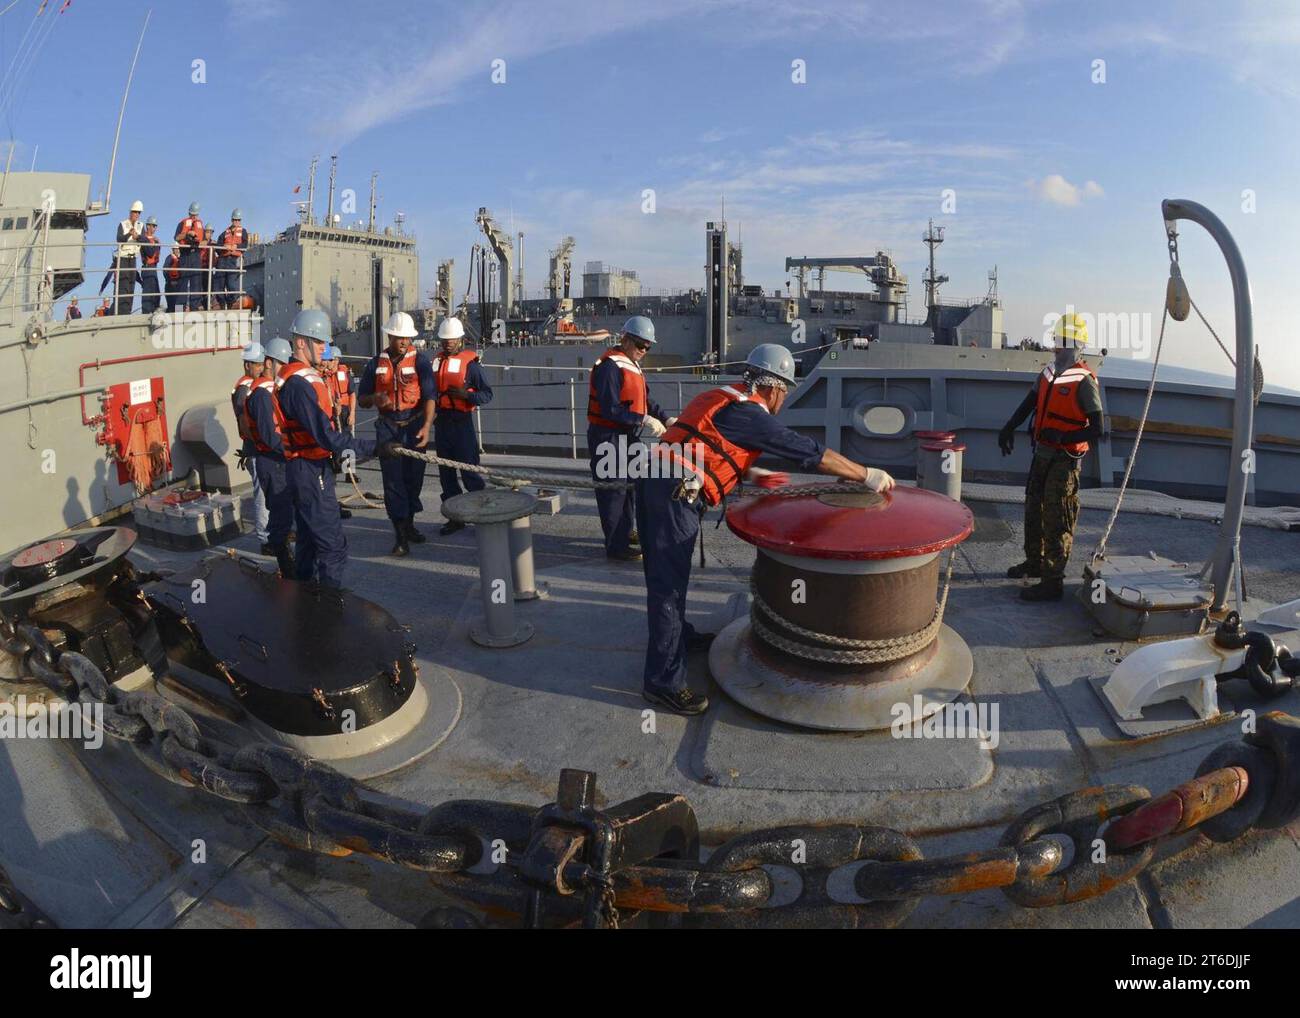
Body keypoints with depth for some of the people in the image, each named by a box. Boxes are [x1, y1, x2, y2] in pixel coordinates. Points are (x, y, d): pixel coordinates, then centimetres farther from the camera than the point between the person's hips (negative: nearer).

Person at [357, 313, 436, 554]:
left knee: (414, 477, 10)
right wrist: (374, 399, -13)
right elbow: (362, 399, 11)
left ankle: (409, 523, 30)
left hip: (415, 425, -1)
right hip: (387, 427, 1)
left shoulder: (419, 361, -1)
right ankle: (401, 536, -4)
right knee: (393, 479, -4)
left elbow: (429, 396, -9)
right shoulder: (376, 363, 6)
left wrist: (426, 426, -23)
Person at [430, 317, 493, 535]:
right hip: (441, 421, 7)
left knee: (469, 470, -6)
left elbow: (487, 394, -8)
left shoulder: (470, 362, -6)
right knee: (446, 472, 10)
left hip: (462, 421, -6)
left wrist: (466, 395, -22)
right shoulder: (436, 361, 12)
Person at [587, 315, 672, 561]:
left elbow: (644, 401, 16)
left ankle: (625, 532, 37)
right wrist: (643, 420, -27)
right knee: (614, 490, -5)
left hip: (626, 435, 10)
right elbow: (610, 410, -26)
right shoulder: (610, 366, -19)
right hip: (608, 437, -10)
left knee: (629, 485, 21)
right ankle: (616, 546, 3)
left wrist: (666, 419, 3)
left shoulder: (632, 365, 13)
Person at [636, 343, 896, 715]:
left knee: (666, 573, 23)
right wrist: (868, 475, -1)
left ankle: (680, 635, 42)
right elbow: (810, 452, -8)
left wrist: (754, 475, 32)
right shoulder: (749, 413, -9)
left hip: (654, 481, 10)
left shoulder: (723, 398, 18)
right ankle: (664, 681, -1)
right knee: (669, 583, -6)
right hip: (675, 493, -10)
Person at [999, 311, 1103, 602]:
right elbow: (1028, 404, 12)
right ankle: (1034, 561, 37)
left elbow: (1096, 430, -16)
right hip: (1042, 454, 8)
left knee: (1056, 520, -5)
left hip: (1064, 458, -8)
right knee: (1033, 509, 20)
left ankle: (1052, 581, 0)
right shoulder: (1049, 372, 7)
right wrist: (1008, 428, -2)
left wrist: (1060, 438, -24)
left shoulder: (1085, 381, -15)